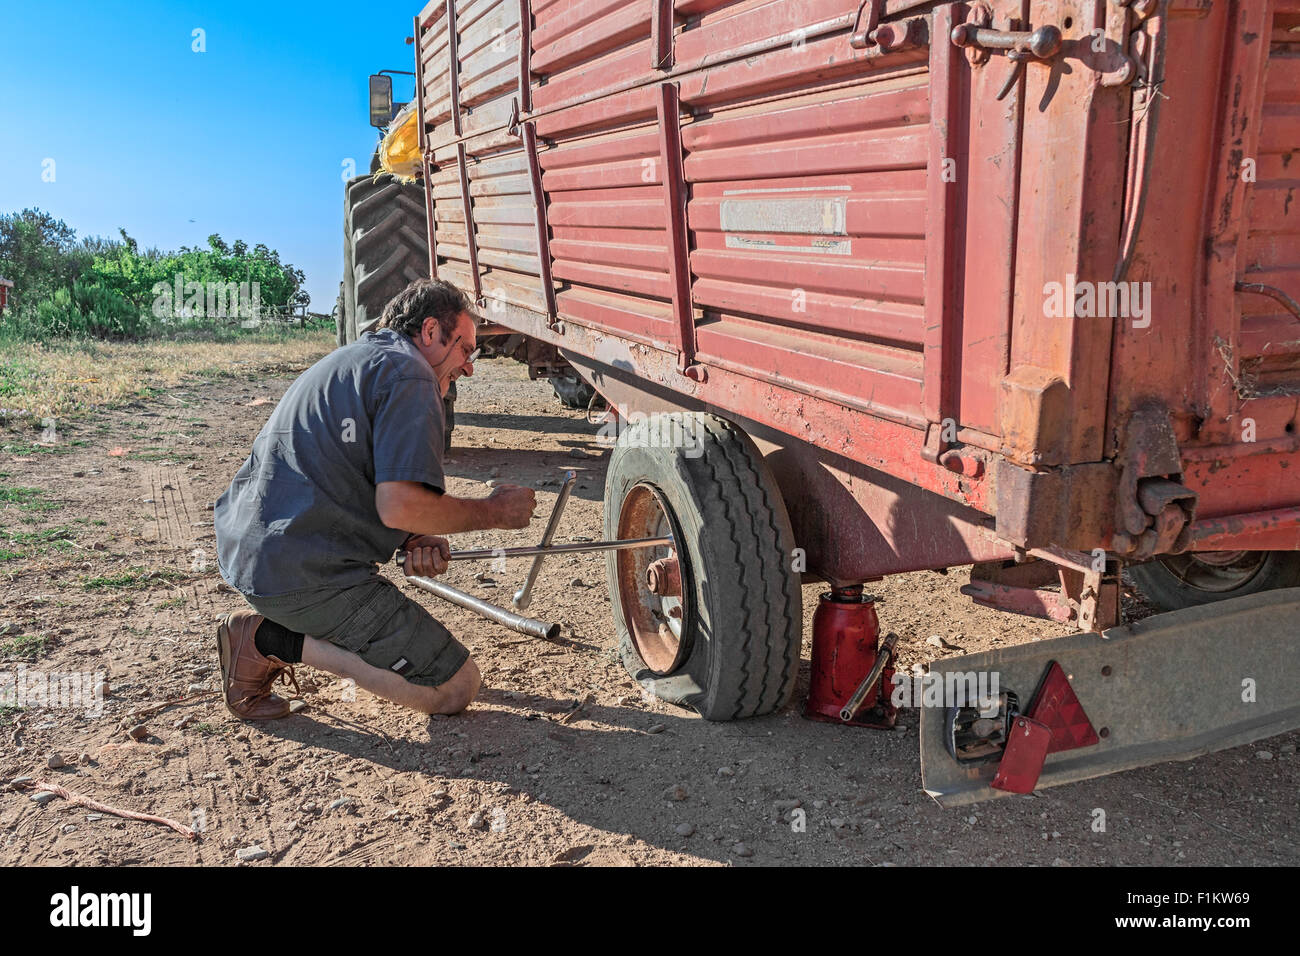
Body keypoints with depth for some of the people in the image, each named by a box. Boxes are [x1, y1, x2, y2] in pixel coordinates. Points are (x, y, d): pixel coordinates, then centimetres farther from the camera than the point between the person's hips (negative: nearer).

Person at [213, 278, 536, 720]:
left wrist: (414, 540, 7)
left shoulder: (353, 358, 22)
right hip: (307, 575, -10)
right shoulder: (409, 374, -10)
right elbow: (399, 505, -21)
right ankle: (276, 640, -7)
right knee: (456, 688, -4)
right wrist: (495, 511, -5)